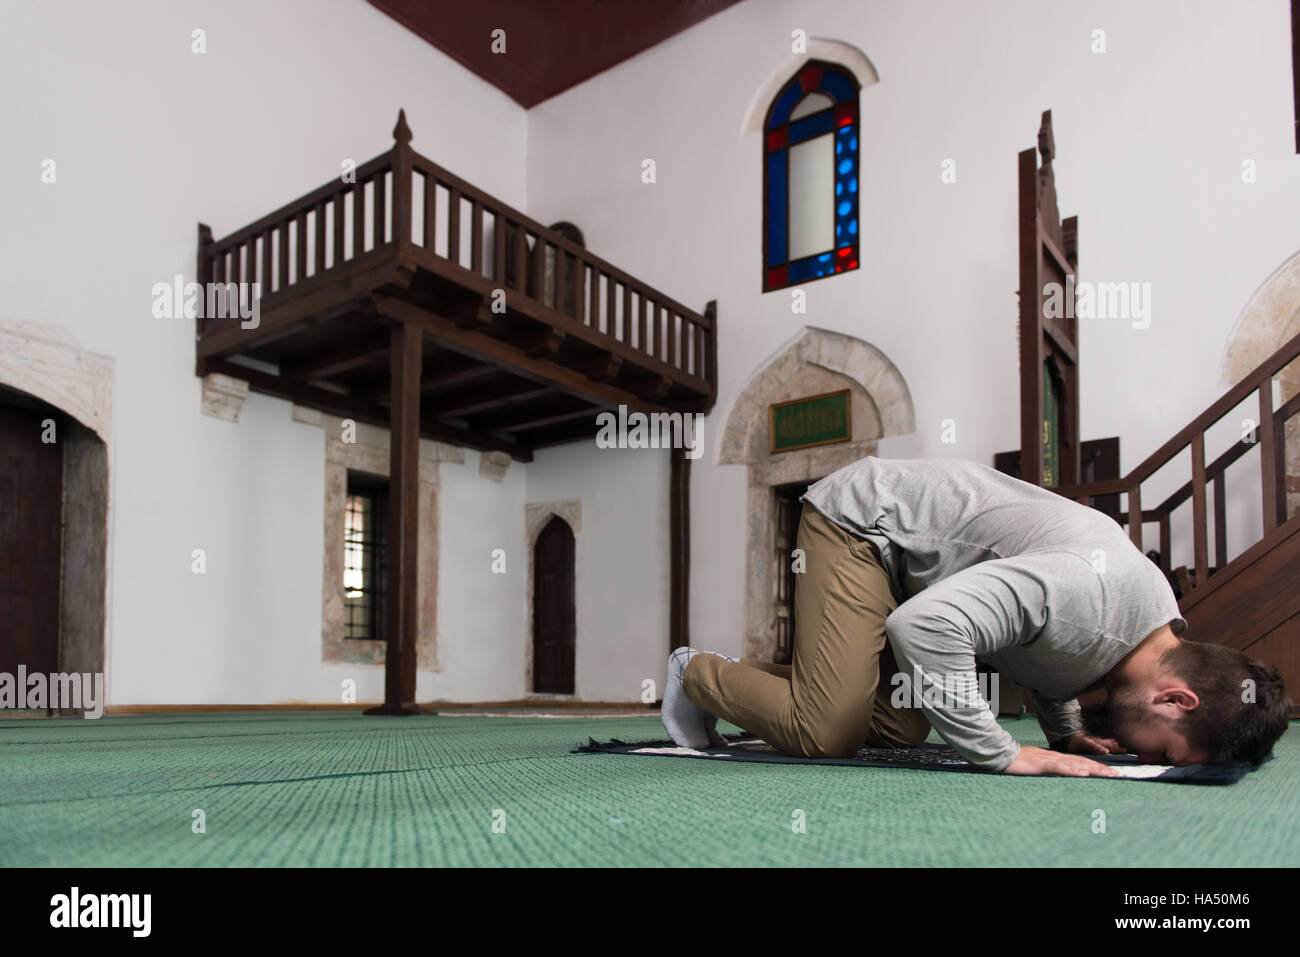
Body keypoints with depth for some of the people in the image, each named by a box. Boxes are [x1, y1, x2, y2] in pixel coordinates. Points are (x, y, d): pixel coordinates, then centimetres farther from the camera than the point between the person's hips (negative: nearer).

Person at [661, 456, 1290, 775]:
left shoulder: (1165, 618, -1)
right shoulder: (1086, 591, -34)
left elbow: (1044, 644, 19)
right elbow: (923, 626, -42)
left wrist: (1067, 732, 4)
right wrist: (1007, 755, -34)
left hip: (903, 548, 9)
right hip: (859, 517, -9)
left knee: (899, 731, 2)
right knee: (826, 734, -14)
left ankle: (745, 679, 19)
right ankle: (699, 675, 11)